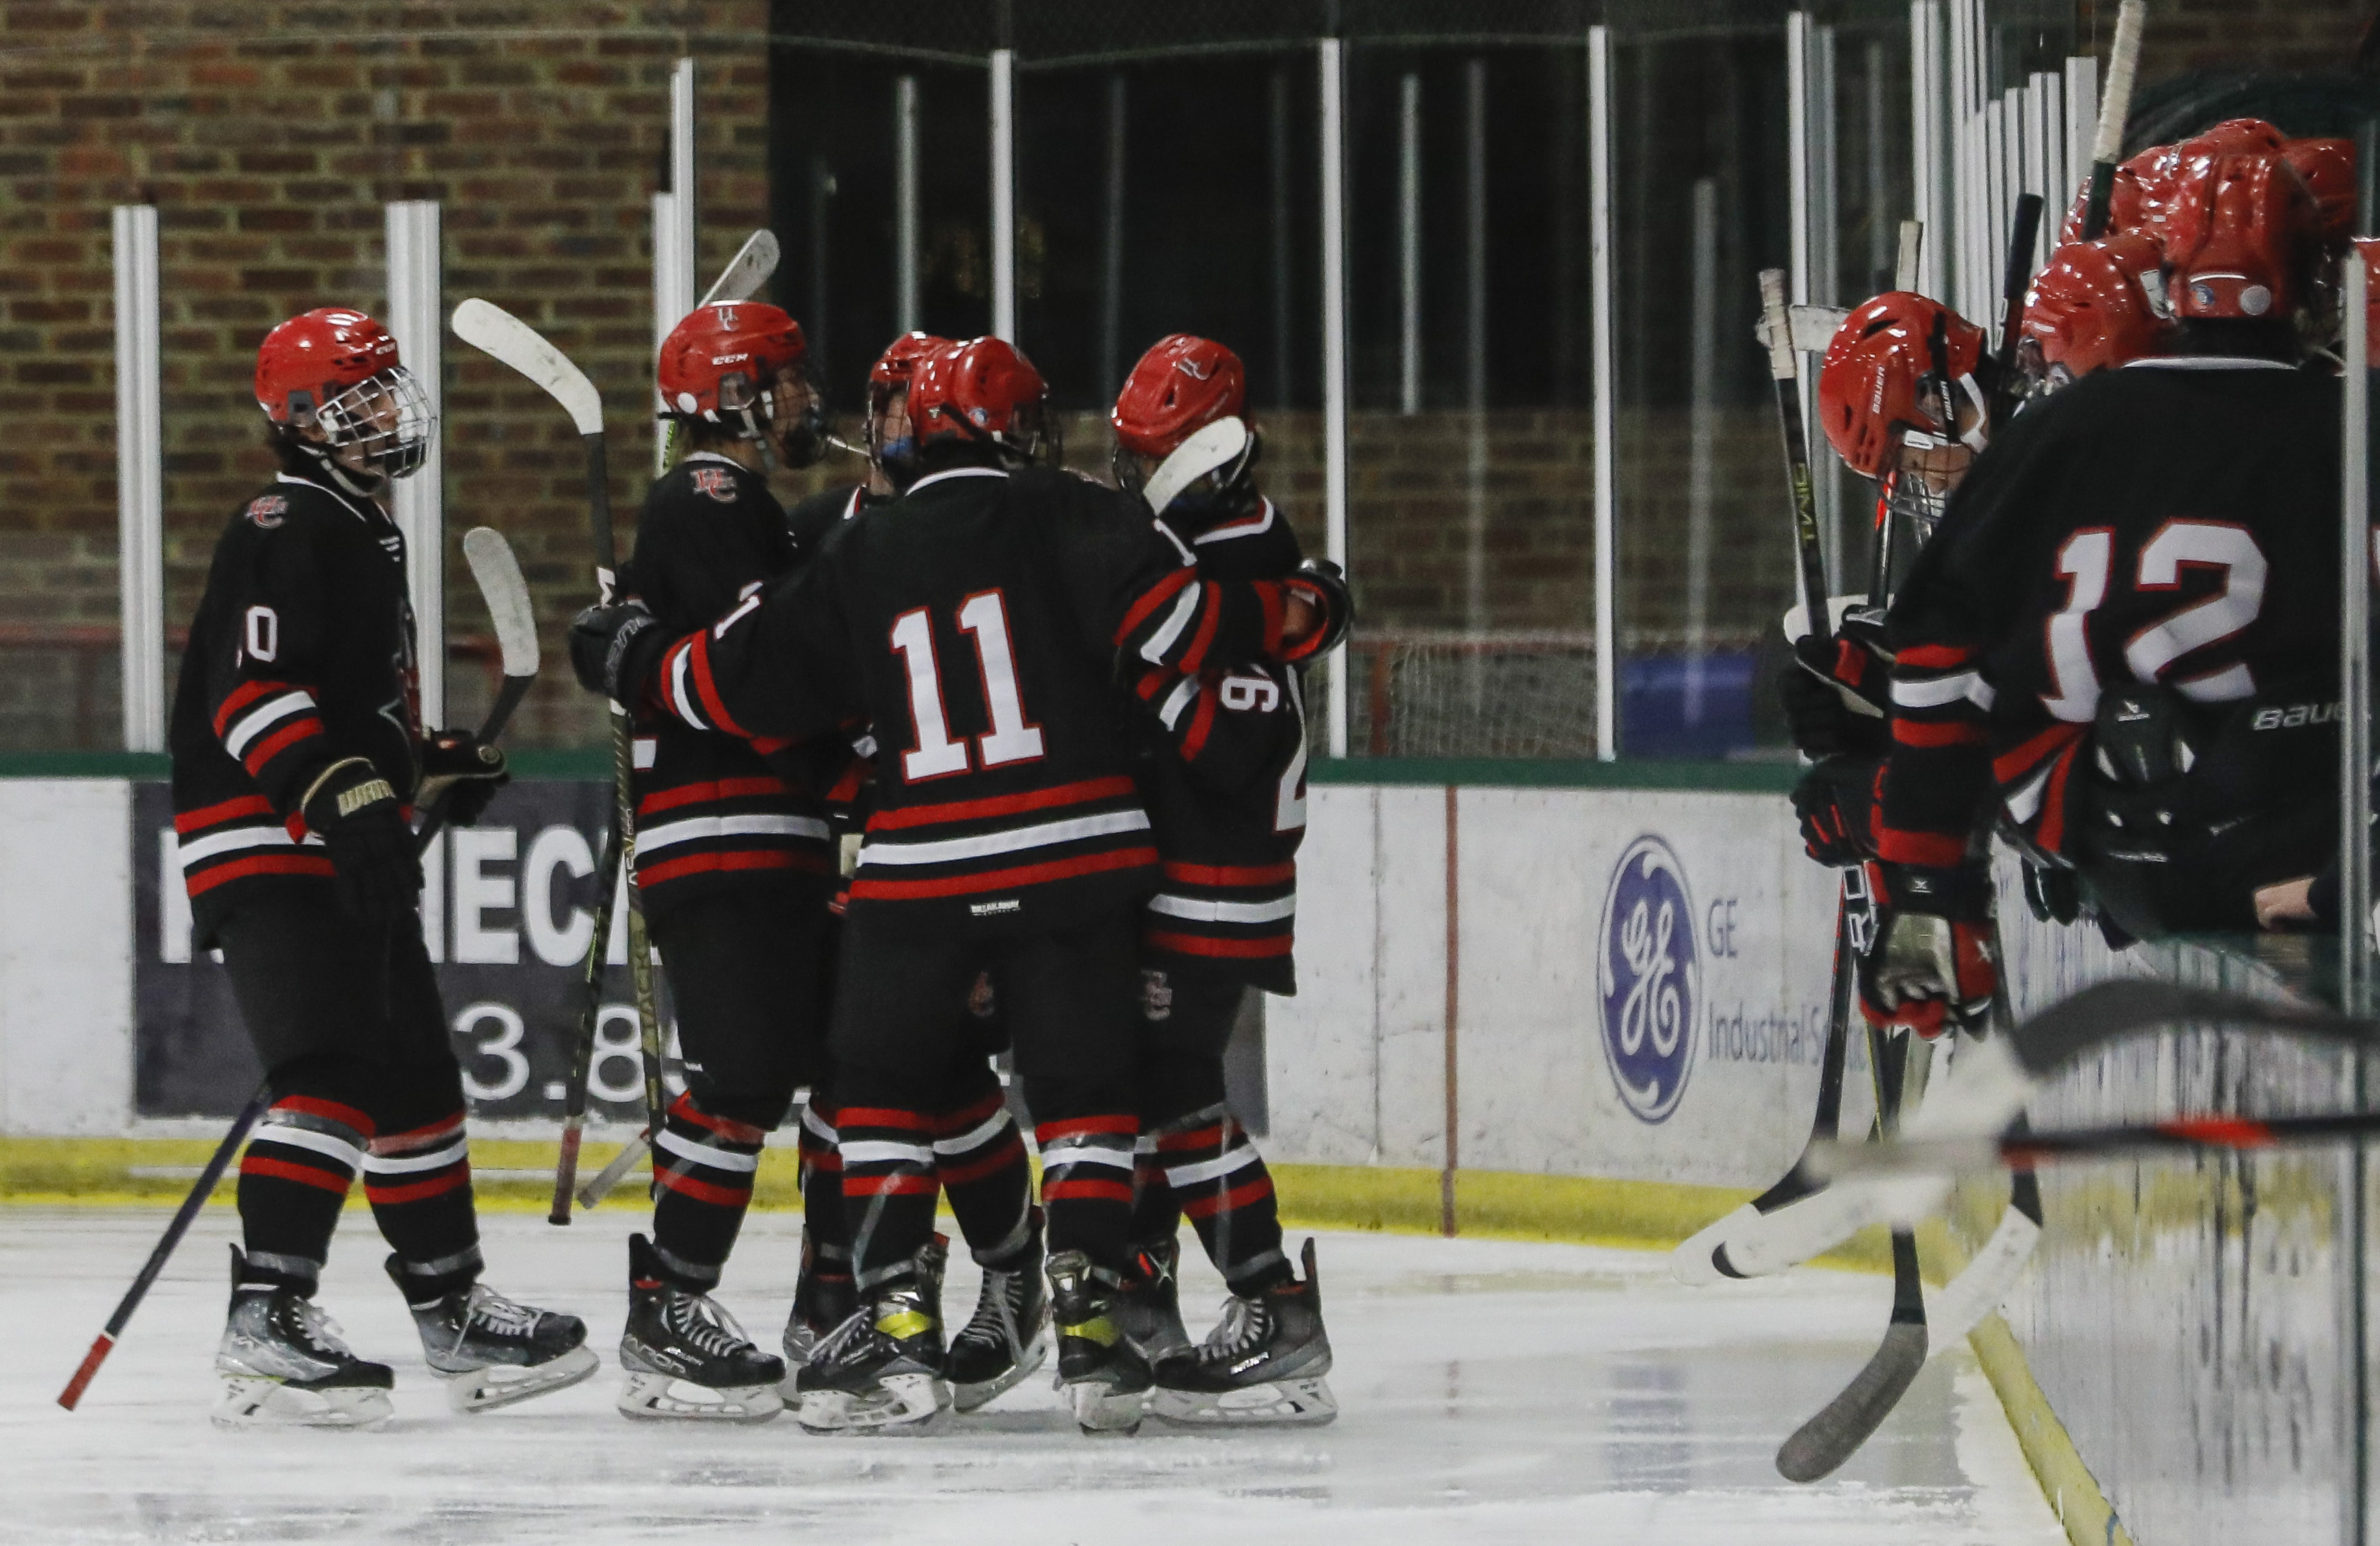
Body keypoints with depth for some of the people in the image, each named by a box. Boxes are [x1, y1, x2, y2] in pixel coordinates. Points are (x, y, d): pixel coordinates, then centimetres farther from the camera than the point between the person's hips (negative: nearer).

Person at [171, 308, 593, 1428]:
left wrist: (431, 768, 17)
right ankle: (264, 1322, -28)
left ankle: (451, 1308, 26)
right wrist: (346, 795, -32)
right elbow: (252, 690, -23)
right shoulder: (284, 529, -11)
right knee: (335, 1075, -22)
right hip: (266, 846, -11)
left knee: (416, 1079, 16)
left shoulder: (363, 536, 22)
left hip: (345, 859, 11)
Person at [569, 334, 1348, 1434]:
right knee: (1084, 1088, 6)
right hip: (1075, 861, -1)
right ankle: (1088, 1318, -4)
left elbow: (742, 680, 11)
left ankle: (897, 1318, 1)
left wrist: (632, 661, 29)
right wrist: (1294, 614, -2)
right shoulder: (1066, 519, -1)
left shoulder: (860, 558, 8)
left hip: (921, 871, 1)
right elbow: (1169, 618, -15)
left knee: (881, 1086, 12)